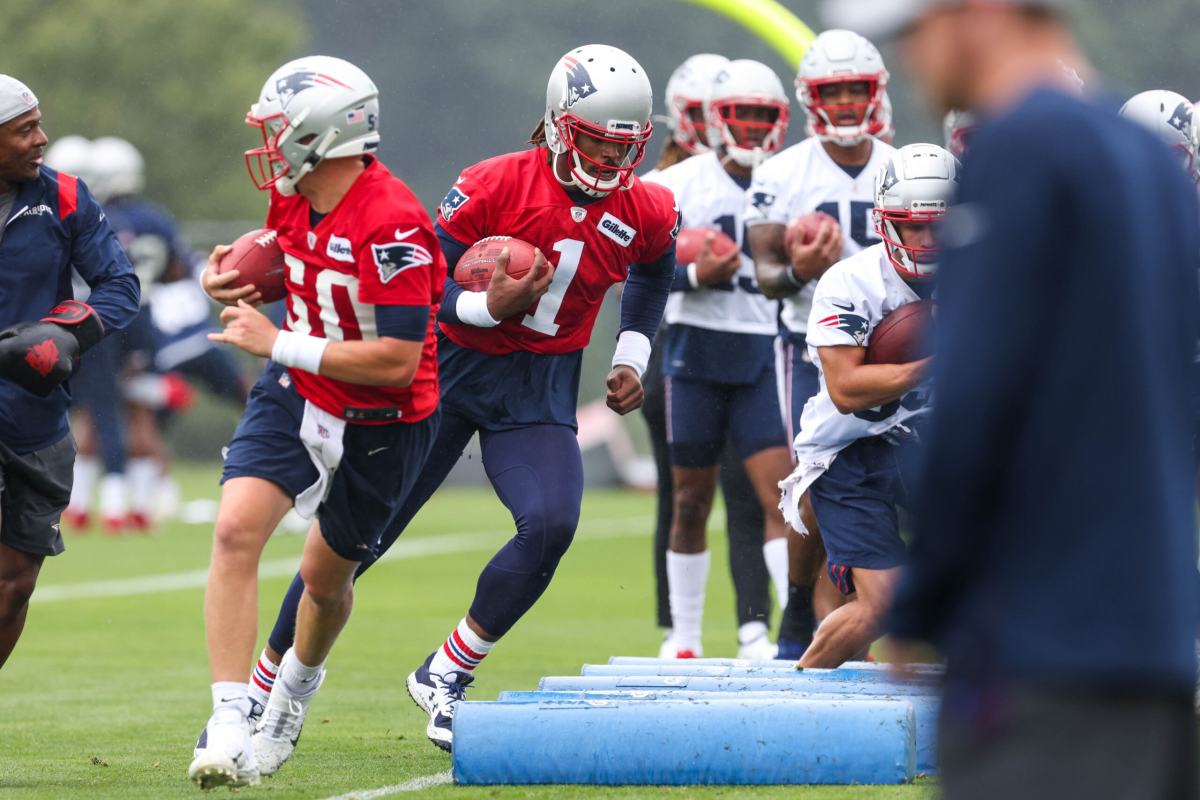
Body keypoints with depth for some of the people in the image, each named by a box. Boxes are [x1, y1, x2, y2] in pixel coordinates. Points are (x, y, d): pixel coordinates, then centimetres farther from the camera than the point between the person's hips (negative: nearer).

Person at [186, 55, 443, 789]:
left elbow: (397, 361, -30)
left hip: (381, 423, -5)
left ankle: (299, 681, 50)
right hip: (297, 394, 5)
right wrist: (237, 280, -2)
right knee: (237, 529, -19)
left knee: (326, 576, 15)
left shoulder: (391, 227, -29)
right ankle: (229, 725, -18)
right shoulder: (294, 196, -5)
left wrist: (278, 344, -25)